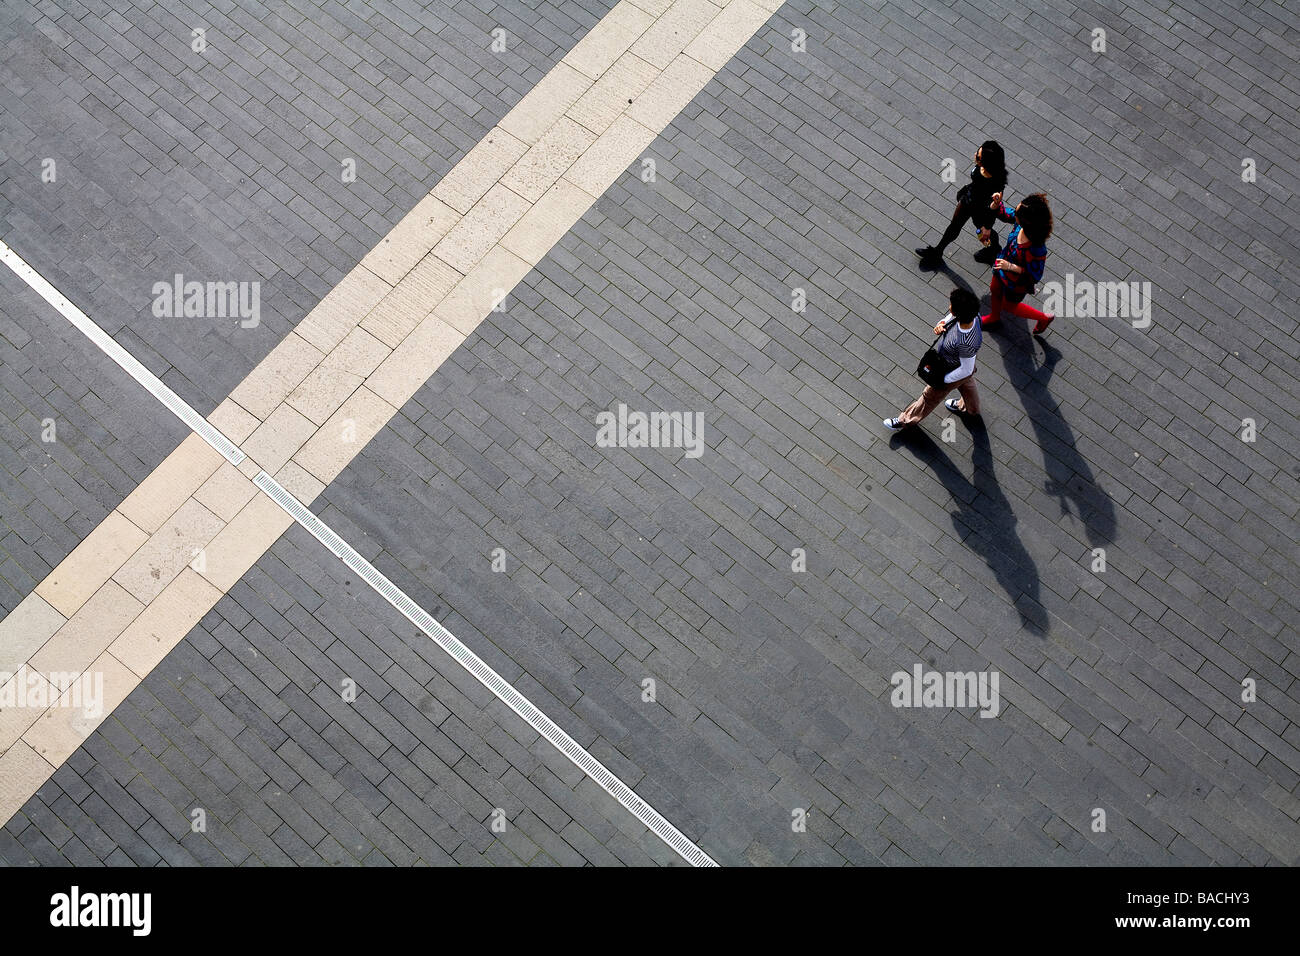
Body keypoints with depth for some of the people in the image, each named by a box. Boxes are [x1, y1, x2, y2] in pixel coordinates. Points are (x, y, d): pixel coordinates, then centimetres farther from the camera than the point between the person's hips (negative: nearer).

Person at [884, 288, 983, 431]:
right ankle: (971, 408, 69)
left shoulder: (967, 343, -48)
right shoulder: (971, 313, -27)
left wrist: (942, 379, -20)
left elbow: (966, 369, -32)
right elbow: (948, 319, -5)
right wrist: (940, 326, -26)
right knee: (966, 385, 37)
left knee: (931, 396, 20)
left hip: (953, 371, -7)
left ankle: (906, 420, 47)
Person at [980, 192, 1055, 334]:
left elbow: (1035, 277, -30)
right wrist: (997, 202, -31)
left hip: (1017, 283, -6)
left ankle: (1044, 318, 47)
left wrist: (1011, 267, -38)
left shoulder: (1038, 250, -43)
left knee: (1009, 306, 23)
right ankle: (994, 317, 66)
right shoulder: (1020, 222, -26)